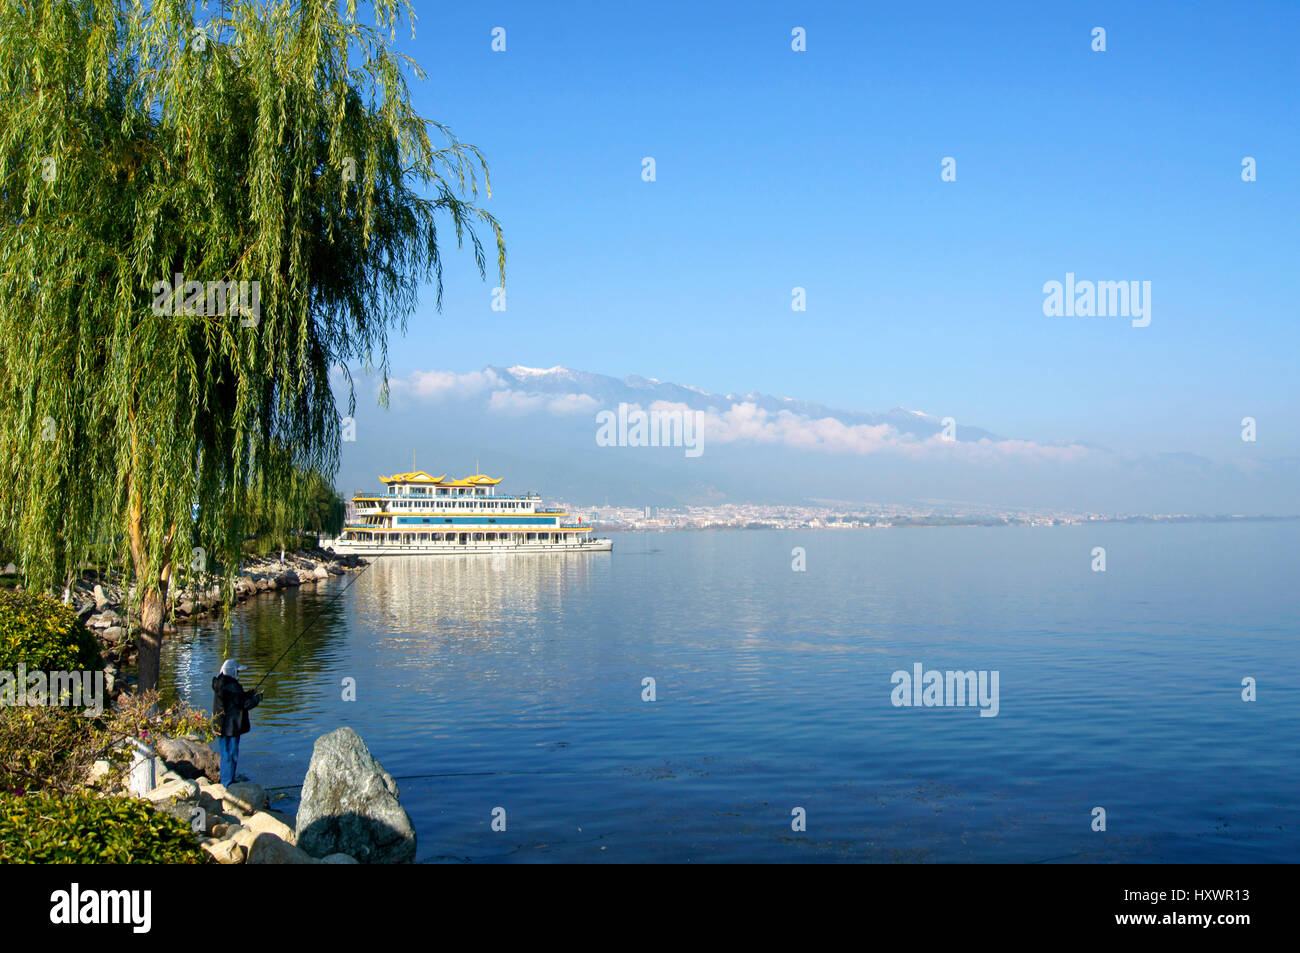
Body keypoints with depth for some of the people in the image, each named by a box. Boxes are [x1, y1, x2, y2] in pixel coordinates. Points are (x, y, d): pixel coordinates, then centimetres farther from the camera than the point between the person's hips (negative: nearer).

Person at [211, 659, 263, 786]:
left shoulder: (220, 684, 7)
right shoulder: (232, 687, -23)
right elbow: (244, 704, -19)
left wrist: (248, 694, 14)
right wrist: (257, 698, -3)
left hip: (222, 726, 10)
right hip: (231, 727, -10)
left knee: (225, 754, 19)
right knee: (231, 754, 0)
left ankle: (225, 781, 30)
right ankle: (228, 783, 7)